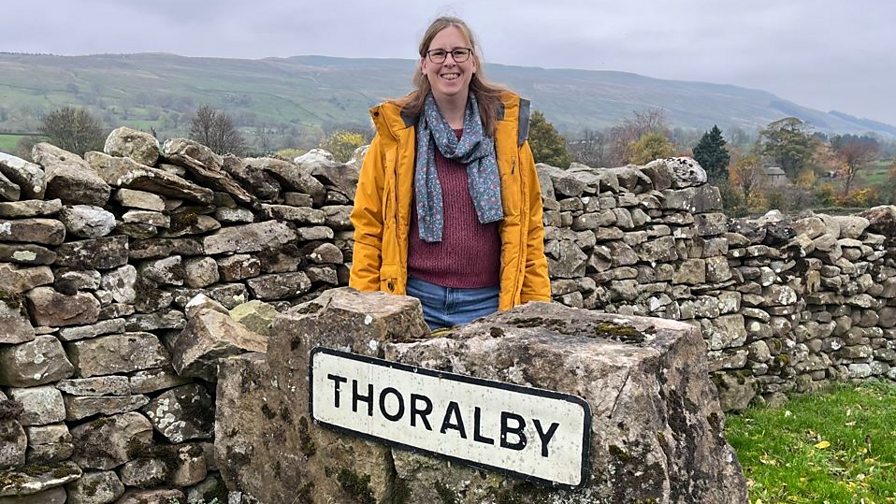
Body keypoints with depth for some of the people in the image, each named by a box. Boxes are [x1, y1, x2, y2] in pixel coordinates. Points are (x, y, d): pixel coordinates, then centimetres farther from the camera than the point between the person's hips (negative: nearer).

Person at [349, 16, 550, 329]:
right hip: (416, 301, 0)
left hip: (488, 303, 1)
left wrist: (538, 304, 2)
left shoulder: (505, 127, 5)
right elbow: (369, 224, 2)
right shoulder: (395, 133, 2)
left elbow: (529, 224, 6)